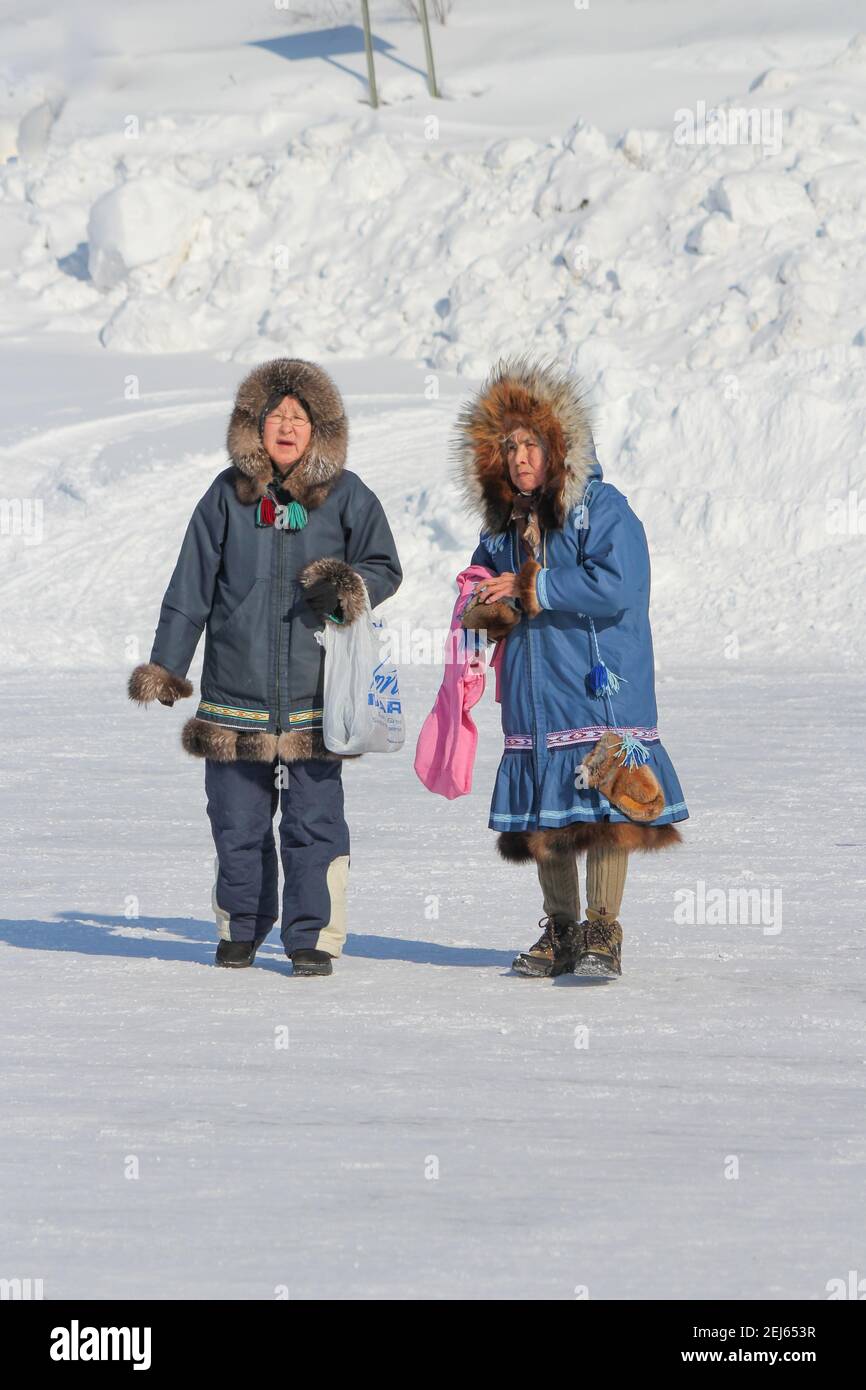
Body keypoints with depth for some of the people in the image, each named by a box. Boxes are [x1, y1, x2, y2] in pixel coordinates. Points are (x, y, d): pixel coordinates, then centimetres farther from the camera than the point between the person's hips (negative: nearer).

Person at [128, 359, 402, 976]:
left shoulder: (345, 496, 2)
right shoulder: (229, 495, 5)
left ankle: (314, 936, 5)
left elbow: (386, 566, 8)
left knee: (315, 820, -3)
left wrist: (357, 585, -15)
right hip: (237, 688, 2)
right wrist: (166, 664, 4)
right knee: (237, 820, 8)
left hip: (315, 691, -2)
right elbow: (192, 584, 7)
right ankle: (241, 929, 24)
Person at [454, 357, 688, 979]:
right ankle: (561, 930, 19)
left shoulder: (603, 509, -8)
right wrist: (486, 604, 3)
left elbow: (615, 588, -20)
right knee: (543, 816, 8)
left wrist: (530, 589, -17)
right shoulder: (506, 522, 13)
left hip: (600, 685, -6)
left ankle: (603, 934, -1)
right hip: (533, 692, 6)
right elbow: (488, 583, 27)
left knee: (605, 807, -7)